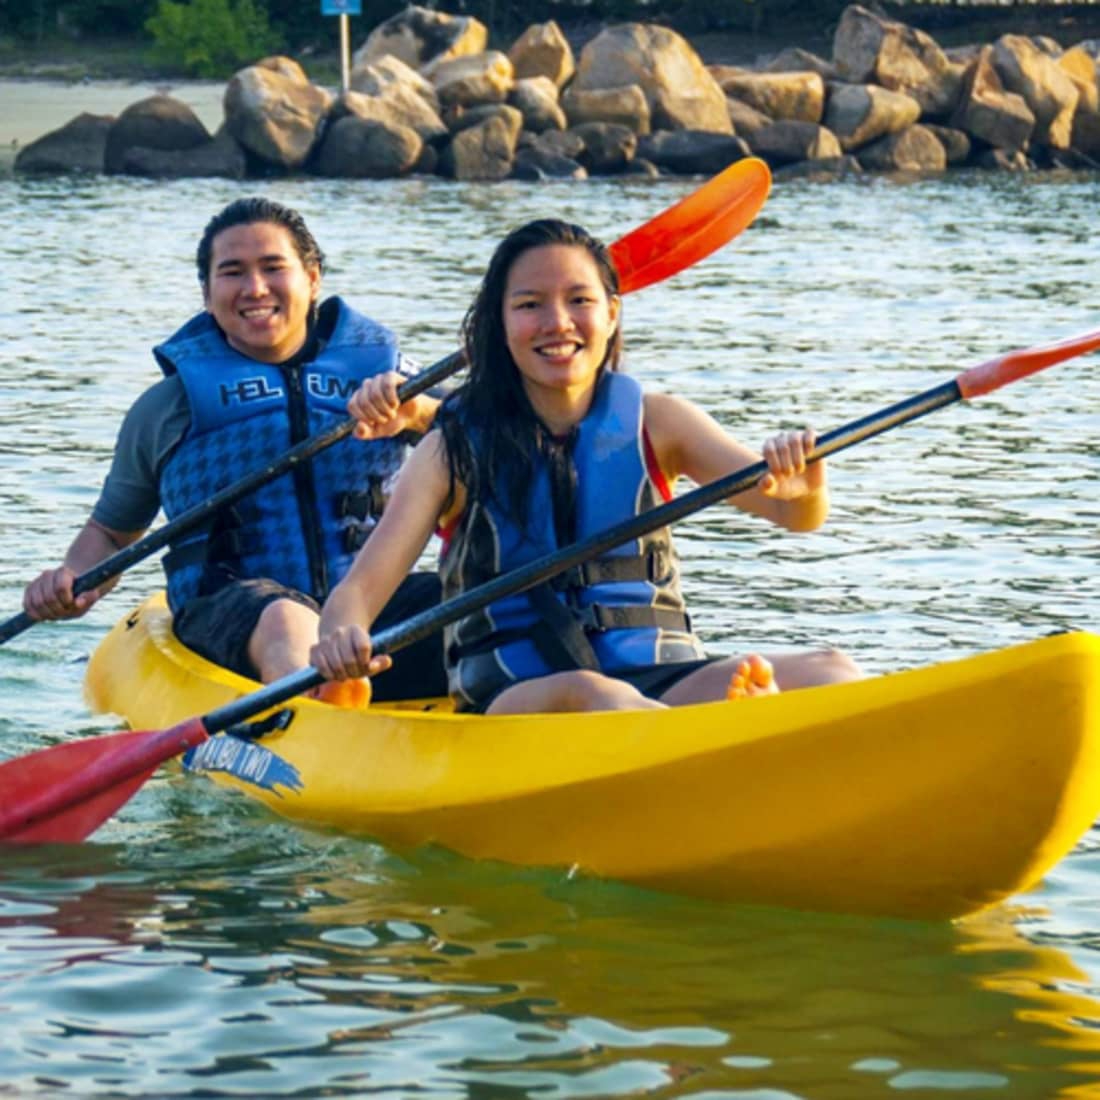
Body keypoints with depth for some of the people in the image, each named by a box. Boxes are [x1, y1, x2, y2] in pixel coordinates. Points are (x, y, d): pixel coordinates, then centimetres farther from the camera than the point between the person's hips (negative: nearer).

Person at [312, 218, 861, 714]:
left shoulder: (654, 423, 10)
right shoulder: (456, 450, 5)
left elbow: (797, 514, -1)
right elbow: (359, 589, -2)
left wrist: (804, 490, -26)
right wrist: (341, 639, -27)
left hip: (661, 682, 3)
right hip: (509, 700, -3)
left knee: (829, 672, -25)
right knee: (587, 695, -38)